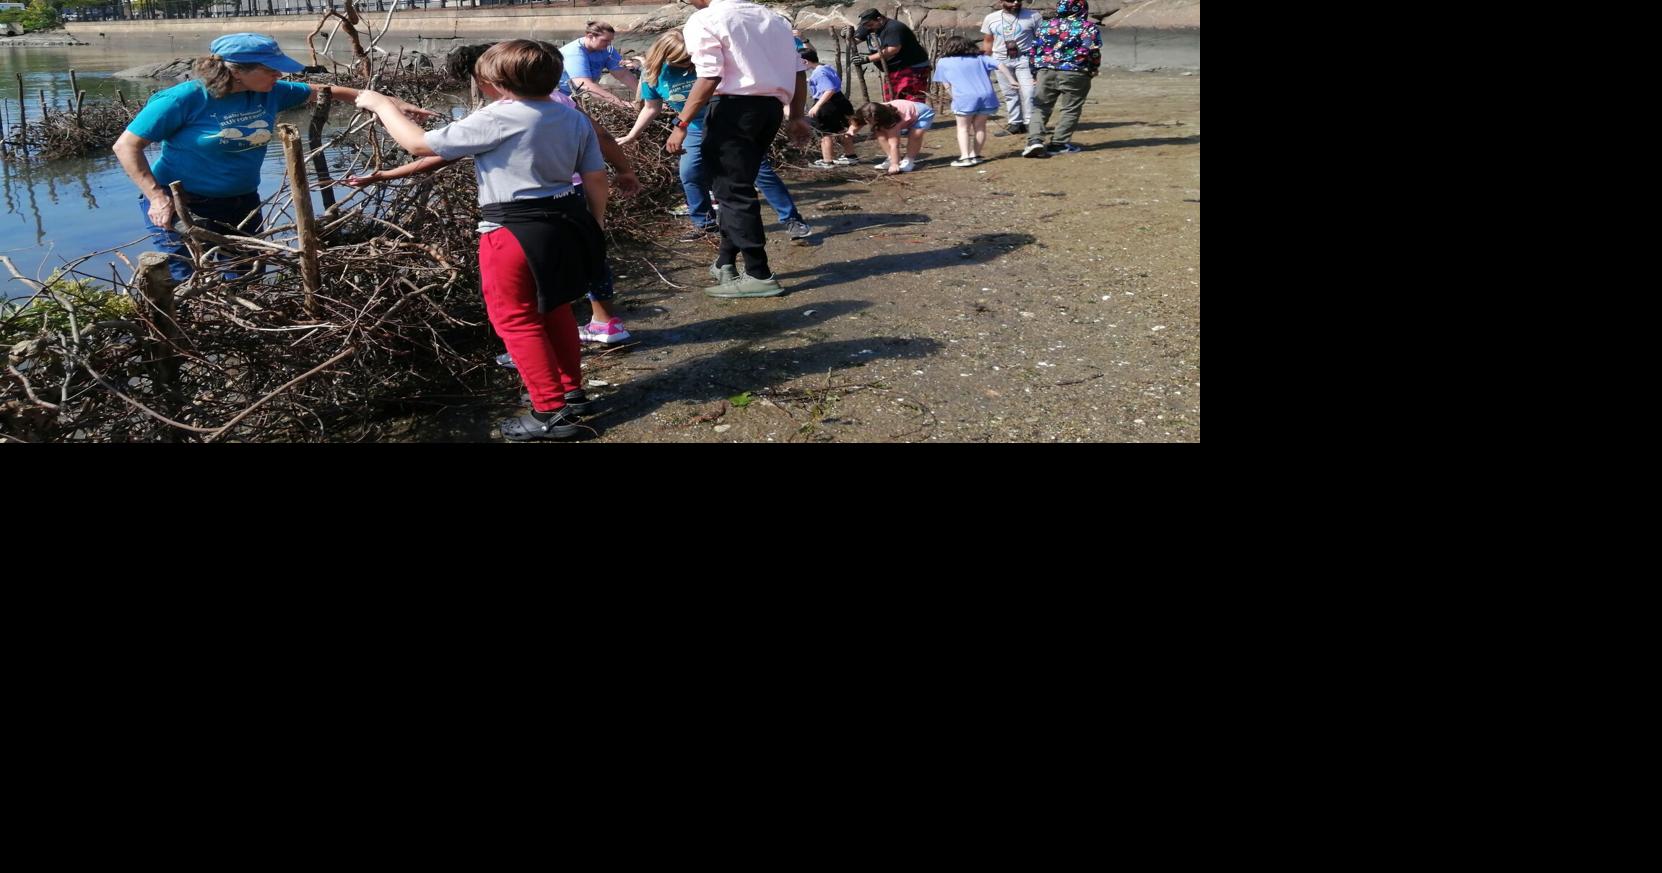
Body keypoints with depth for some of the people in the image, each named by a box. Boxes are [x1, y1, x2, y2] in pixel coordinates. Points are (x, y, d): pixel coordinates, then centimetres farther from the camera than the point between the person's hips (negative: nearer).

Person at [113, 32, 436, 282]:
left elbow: (328, 92, 5)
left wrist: (393, 104, 3)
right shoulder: (185, 99, -22)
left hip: (242, 202, 6)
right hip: (182, 204, -6)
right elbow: (126, 146, -16)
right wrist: (156, 197, -25)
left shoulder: (270, 93, -6)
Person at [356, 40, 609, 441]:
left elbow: (420, 144, -11)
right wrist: (595, 225, 22)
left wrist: (381, 105, 4)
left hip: (515, 233, -8)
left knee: (517, 320, 4)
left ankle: (552, 413, 6)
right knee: (555, 309, 22)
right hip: (565, 224, 8)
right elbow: (596, 179, 9)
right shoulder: (574, 117, 6)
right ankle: (572, 392, 34)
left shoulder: (497, 119, -14)